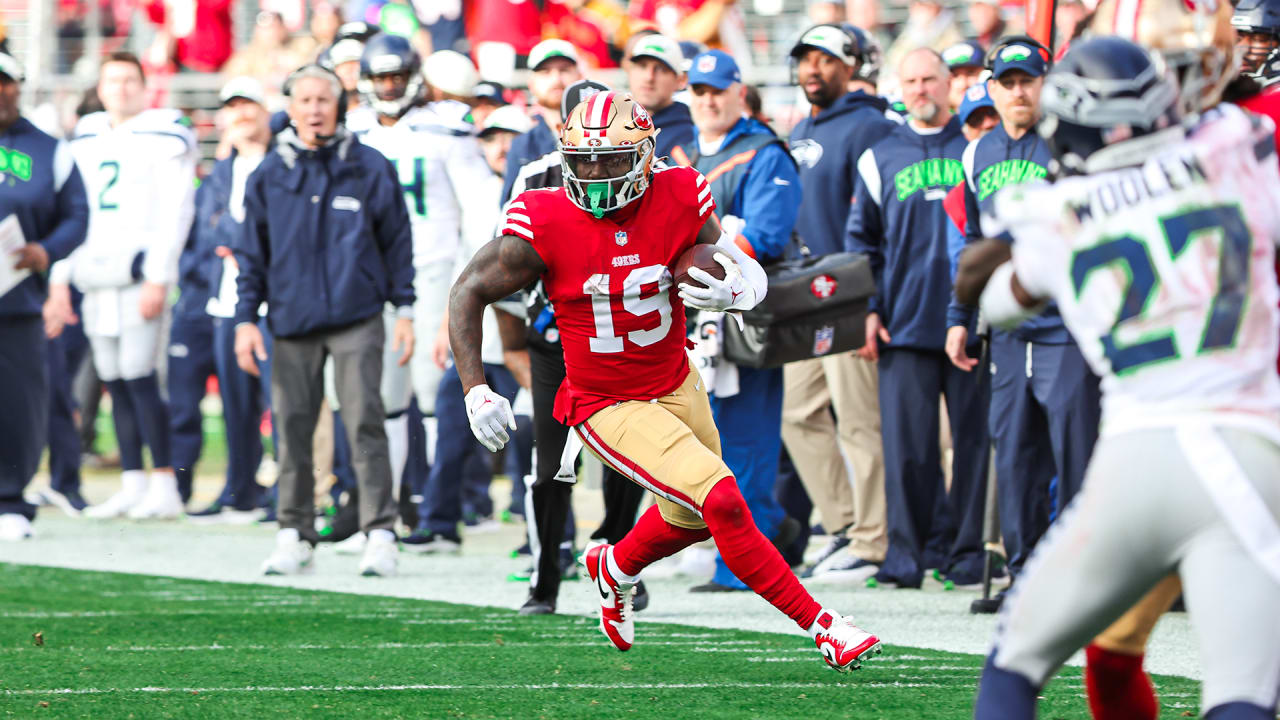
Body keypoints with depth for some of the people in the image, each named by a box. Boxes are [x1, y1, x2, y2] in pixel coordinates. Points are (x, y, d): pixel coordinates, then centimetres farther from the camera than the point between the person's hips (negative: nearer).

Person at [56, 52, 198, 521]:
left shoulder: (164, 135, -4)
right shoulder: (86, 138, 16)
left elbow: (176, 212, -9)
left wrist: (158, 277, -16)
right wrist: (59, 275, 14)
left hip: (141, 272, -7)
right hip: (96, 274, 7)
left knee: (139, 377, -12)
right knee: (115, 383, 6)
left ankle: (164, 486, -8)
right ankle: (133, 486, 10)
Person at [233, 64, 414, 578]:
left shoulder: (369, 168, 3)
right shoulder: (270, 175, 8)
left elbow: (397, 241, 8)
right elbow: (252, 254, 13)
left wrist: (404, 308, 5)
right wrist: (245, 319, 6)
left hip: (357, 318, -2)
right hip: (292, 322, 2)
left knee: (365, 422, -9)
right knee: (292, 428, 3)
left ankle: (380, 534, -7)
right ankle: (294, 535, 11)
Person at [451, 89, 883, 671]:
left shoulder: (679, 202, -13)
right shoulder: (544, 224, -20)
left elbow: (747, 274, -3)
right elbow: (468, 294, -11)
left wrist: (738, 291, -28)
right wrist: (475, 392, -18)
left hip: (677, 387, 5)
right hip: (605, 406, -5)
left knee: (692, 519, 23)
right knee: (722, 502, -18)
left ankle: (615, 568, 56)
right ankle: (821, 627, -8)